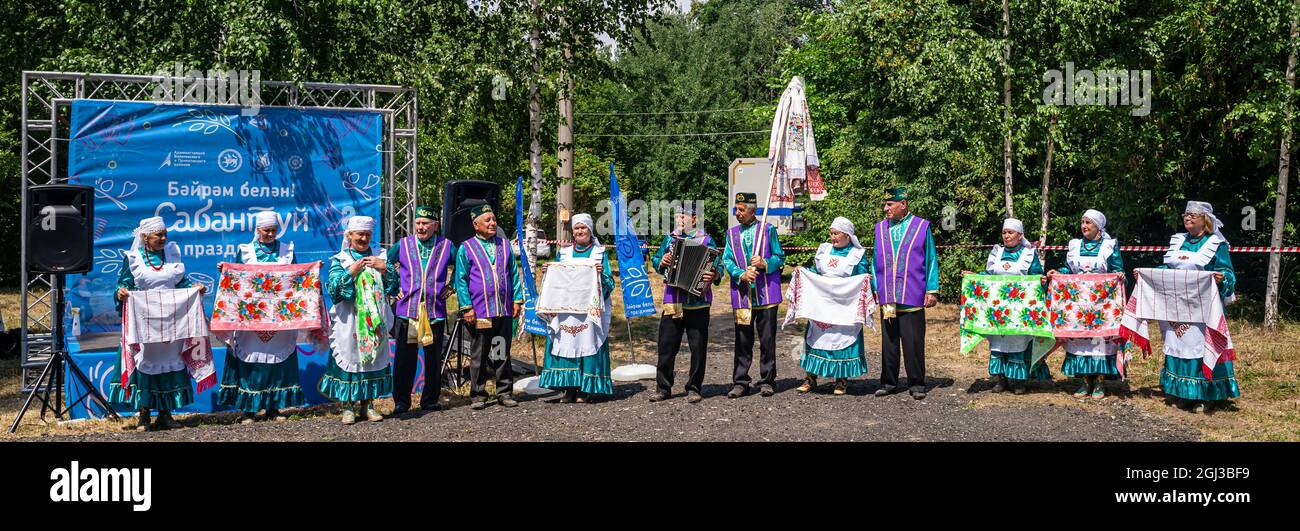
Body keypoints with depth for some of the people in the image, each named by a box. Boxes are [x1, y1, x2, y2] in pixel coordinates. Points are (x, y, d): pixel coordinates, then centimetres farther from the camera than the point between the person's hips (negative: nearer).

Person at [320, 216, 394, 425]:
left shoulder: (379, 257, 12)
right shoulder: (339, 260, 5)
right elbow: (332, 289, -7)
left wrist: (384, 268, -8)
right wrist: (351, 272, -14)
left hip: (374, 320, 3)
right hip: (349, 320, -3)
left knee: (373, 358, 4)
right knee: (349, 357, -3)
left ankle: (367, 404, 13)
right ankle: (348, 406, 6)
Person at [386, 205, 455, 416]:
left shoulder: (446, 246, 5)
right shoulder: (403, 245, 5)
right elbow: (385, 265, 18)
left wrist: (450, 287, 10)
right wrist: (394, 288, 9)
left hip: (435, 312, 1)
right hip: (406, 310, 0)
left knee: (434, 358, 6)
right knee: (404, 358, -2)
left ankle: (430, 400, 18)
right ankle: (401, 401, 8)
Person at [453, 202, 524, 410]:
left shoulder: (505, 245, 12)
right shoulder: (466, 248, 1)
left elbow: (514, 274, 14)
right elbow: (461, 280, -1)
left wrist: (517, 300, 6)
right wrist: (467, 307, -8)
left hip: (504, 311, 3)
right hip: (479, 312, -3)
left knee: (503, 353, 7)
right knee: (479, 354, 4)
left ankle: (504, 393, 16)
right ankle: (478, 395, 12)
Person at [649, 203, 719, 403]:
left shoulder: (706, 240, 2)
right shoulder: (670, 238, 12)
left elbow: (717, 265, -1)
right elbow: (655, 259, 18)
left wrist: (714, 276, -21)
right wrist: (661, 262, -4)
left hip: (698, 302, -3)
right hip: (672, 303, 3)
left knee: (698, 347, 3)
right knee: (666, 345, 3)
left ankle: (694, 388, 14)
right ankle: (663, 388, 13)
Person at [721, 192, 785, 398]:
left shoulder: (768, 229, 4)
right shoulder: (732, 233, 11)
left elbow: (780, 257, 4)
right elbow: (727, 260, 4)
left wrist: (764, 263, -15)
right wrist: (741, 274, -13)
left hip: (766, 294, -2)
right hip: (742, 295, 2)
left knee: (767, 340, 2)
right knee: (742, 341, 4)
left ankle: (767, 381, 12)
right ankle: (740, 383, 10)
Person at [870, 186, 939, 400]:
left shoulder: (922, 227, 1)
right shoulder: (881, 228, 11)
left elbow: (931, 260, 2)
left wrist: (932, 290, -3)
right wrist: (875, 288, 10)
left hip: (912, 297, -3)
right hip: (887, 298, 3)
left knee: (913, 342, -1)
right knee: (889, 341, 8)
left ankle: (916, 384, 9)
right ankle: (888, 382, 17)